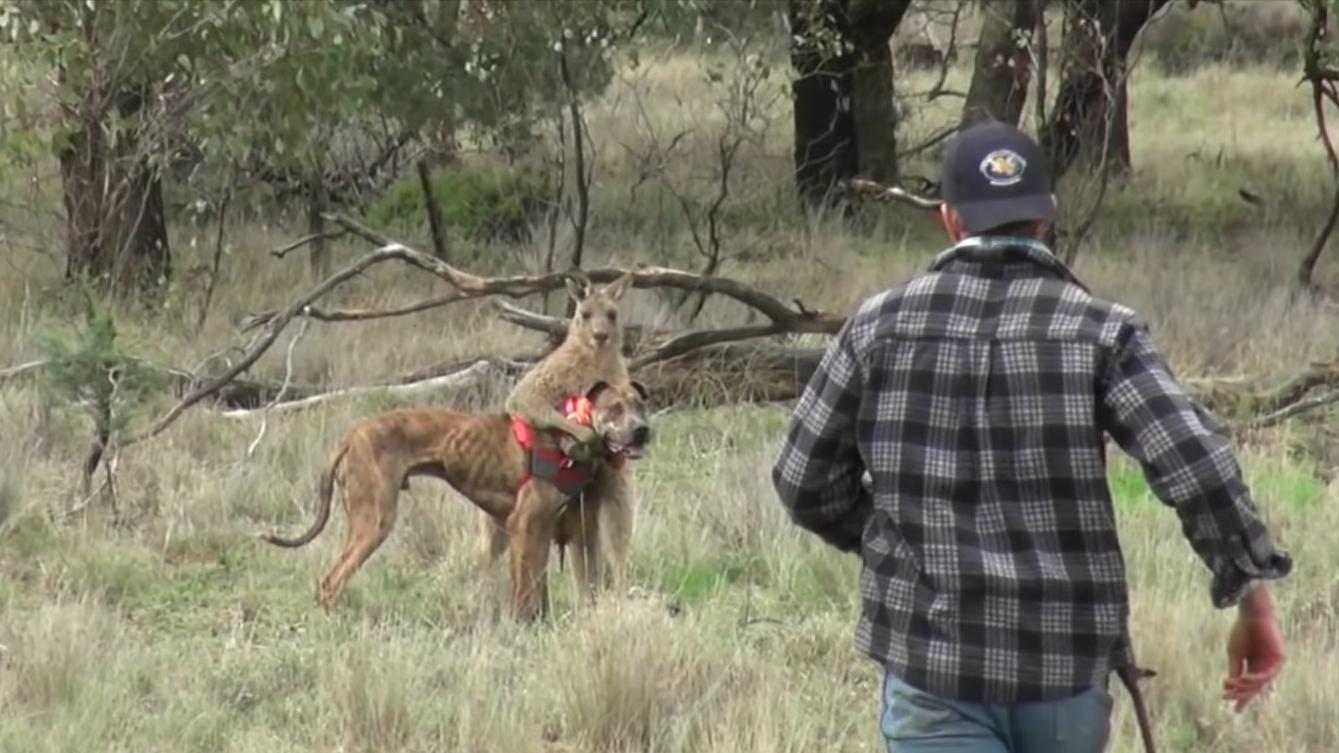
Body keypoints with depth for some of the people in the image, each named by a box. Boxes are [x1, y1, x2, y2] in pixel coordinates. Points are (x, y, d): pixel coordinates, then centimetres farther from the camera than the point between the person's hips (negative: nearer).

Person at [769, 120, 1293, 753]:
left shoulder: (882, 325, 1)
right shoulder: (1099, 331, -3)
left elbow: (804, 479, 6)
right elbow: (1195, 465, -15)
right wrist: (1254, 602, -7)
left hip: (932, 655, -1)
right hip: (1065, 658, 1)